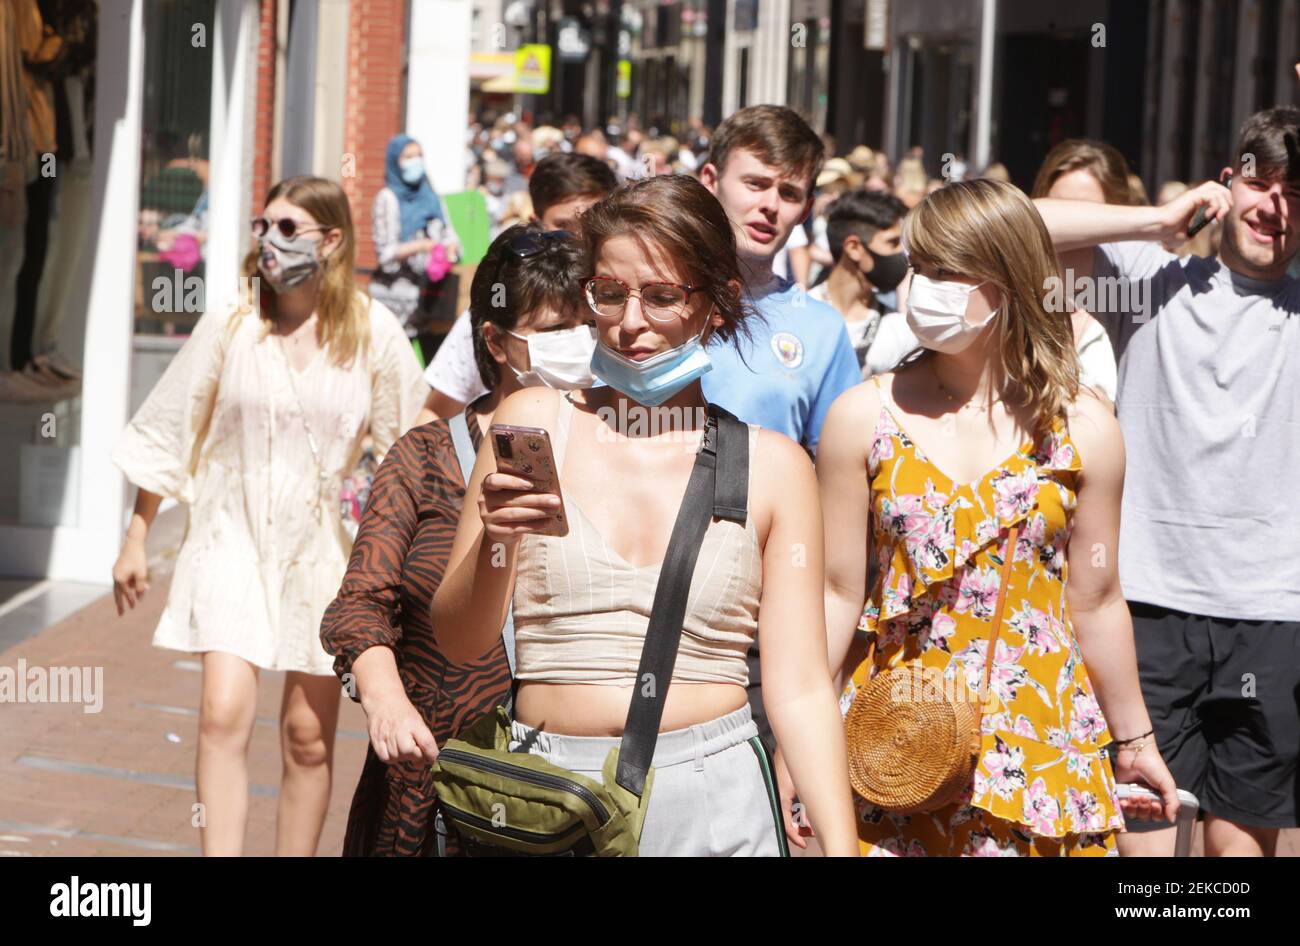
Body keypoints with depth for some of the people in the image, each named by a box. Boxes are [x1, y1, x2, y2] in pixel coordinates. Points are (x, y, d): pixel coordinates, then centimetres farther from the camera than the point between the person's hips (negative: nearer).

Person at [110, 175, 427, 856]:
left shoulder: (373, 333, -4)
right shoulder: (231, 326, -3)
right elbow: (166, 435, 5)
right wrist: (136, 540, 8)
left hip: (319, 544, 1)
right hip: (232, 537, 0)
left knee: (309, 737, 6)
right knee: (223, 716, -15)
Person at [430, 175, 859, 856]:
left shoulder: (772, 466, 3)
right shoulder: (536, 422, 3)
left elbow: (801, 691, 1)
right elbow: (458, 641, 2)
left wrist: (840, 847, -9)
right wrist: (494, 542, -17)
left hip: (712, 803, 0)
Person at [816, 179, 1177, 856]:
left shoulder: (1083, 428, 0)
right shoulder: (865, 417, -1)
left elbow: (1095, 603, 8)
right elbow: (839, 595, 1)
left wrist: (1132, 738, 13)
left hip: (1040, 739, 0)